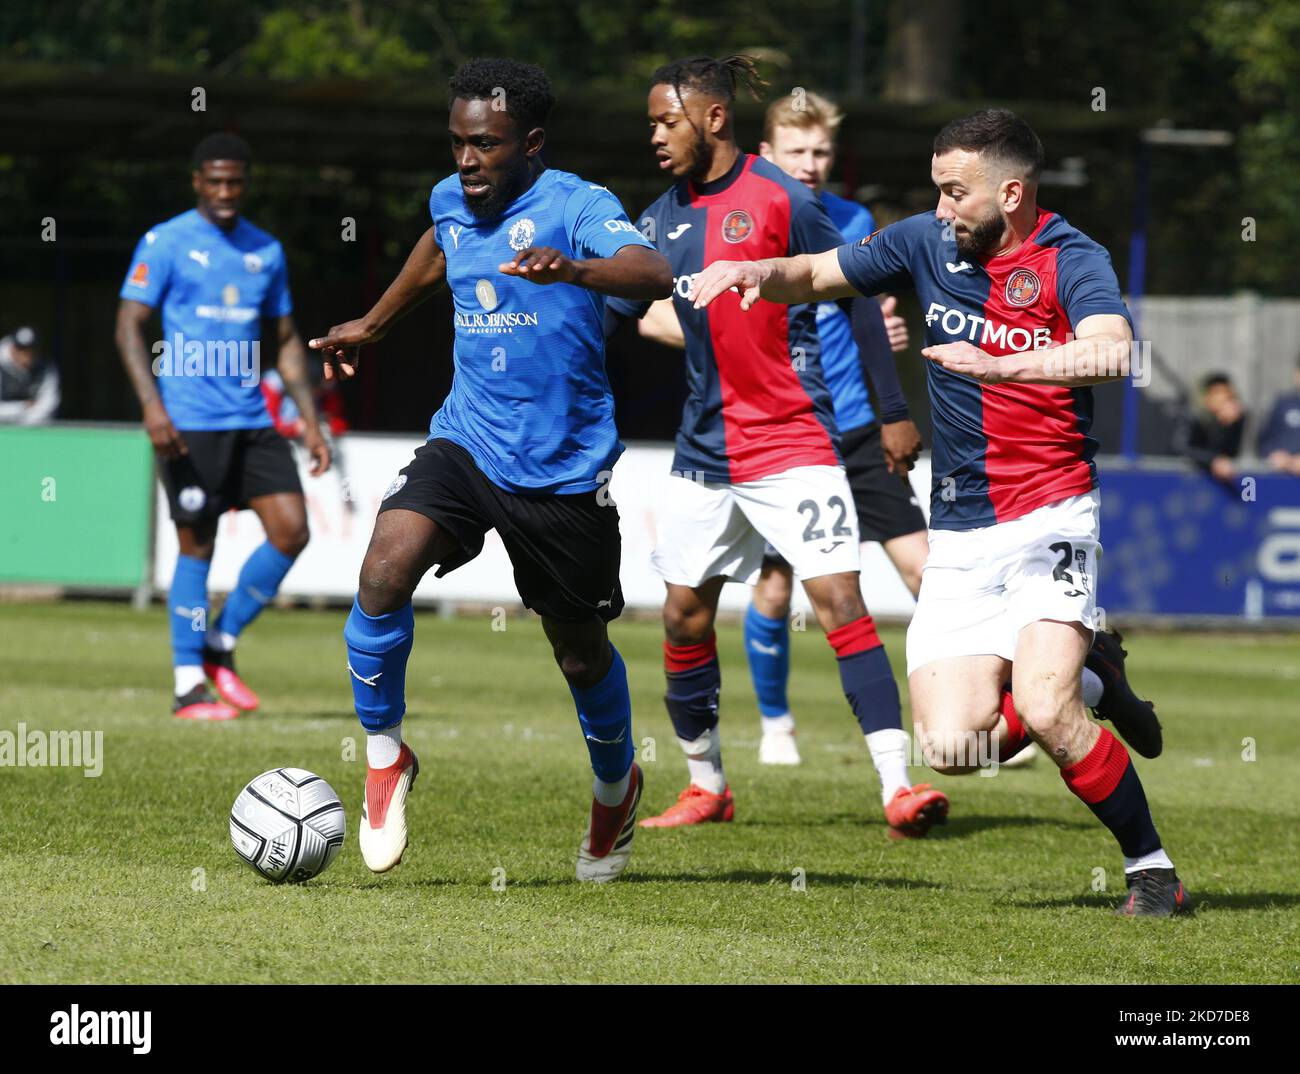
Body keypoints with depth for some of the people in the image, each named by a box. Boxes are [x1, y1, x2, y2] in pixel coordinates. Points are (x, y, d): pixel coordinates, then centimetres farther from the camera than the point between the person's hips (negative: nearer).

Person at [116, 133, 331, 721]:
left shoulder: (266, 251, 13)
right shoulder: (165, 243, -2)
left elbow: (286, 340, 19)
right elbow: (129, 325, -6)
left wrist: (310, 421, 12)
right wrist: (152, 404, -20)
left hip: (253, 422, 5)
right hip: (189, 423, -5)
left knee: (291, 531, -6)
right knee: (197, 545, -3)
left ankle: (221, 647, 11)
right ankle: (188, 686, 5)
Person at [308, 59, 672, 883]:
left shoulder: (573, 206, -15)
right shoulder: (452, 202, 5)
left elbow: (654, 274, -34)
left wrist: (571, 270, -54)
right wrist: (374, 324, 39)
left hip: (564, 468, -4)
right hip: (466, 443, 4)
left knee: (580, 651, 10)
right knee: (384, 573, -23)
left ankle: (616, 786, 41)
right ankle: (385, 757, -4)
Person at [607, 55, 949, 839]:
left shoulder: (780, 200, -10)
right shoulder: (665, 218, 7)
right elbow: (610, 310, 17)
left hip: (792, 440, -6)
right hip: (704, 447, 6)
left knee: (838, 596, -15)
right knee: (685, 613, 8)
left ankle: (898, 787, -17)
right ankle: (706, 787, 25)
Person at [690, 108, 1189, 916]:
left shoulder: (1071, 260, -10)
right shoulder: (928, 242, 6)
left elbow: (1112, 354, -30)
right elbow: (815, 276, 18)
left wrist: (995, 364, -37)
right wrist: (760, 272, -3)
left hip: (1050, 515, -5)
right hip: (959, 534, 5)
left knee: (1044, 712, -24)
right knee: (952, 746, -8)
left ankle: (1152, 865, -4)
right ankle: (1088, 686, 22)